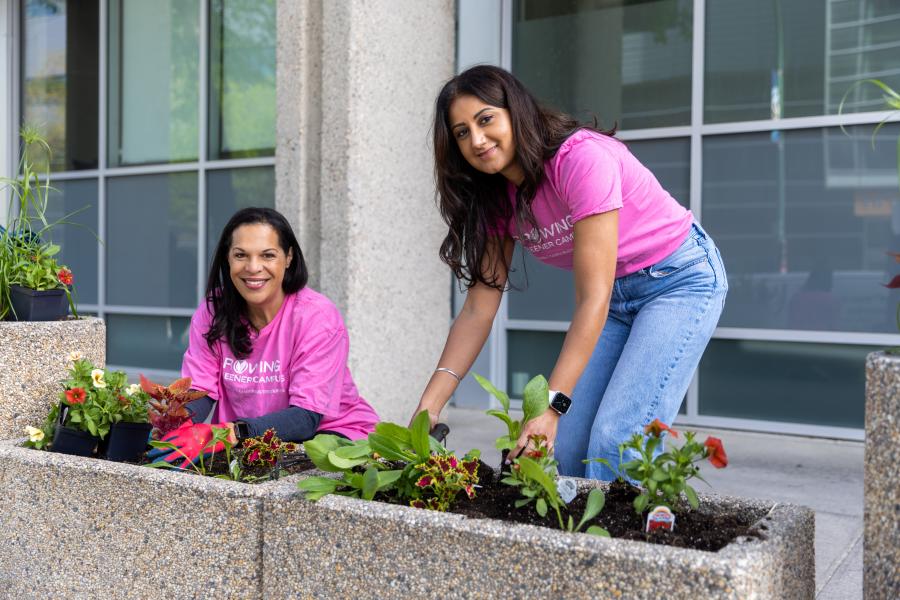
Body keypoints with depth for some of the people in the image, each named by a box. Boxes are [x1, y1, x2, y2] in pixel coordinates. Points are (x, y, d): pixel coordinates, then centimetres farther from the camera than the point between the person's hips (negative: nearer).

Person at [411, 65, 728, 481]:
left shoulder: (582, 157, -28)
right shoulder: (498, 197, -6)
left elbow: (593, 298, -32)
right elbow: (478, 308, -8)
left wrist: (551, 405, -38)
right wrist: (429, 406, -17)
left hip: (680, 278, -6)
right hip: (616, 294, 7)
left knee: (616, 439, -20)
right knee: (567, 447, -4)